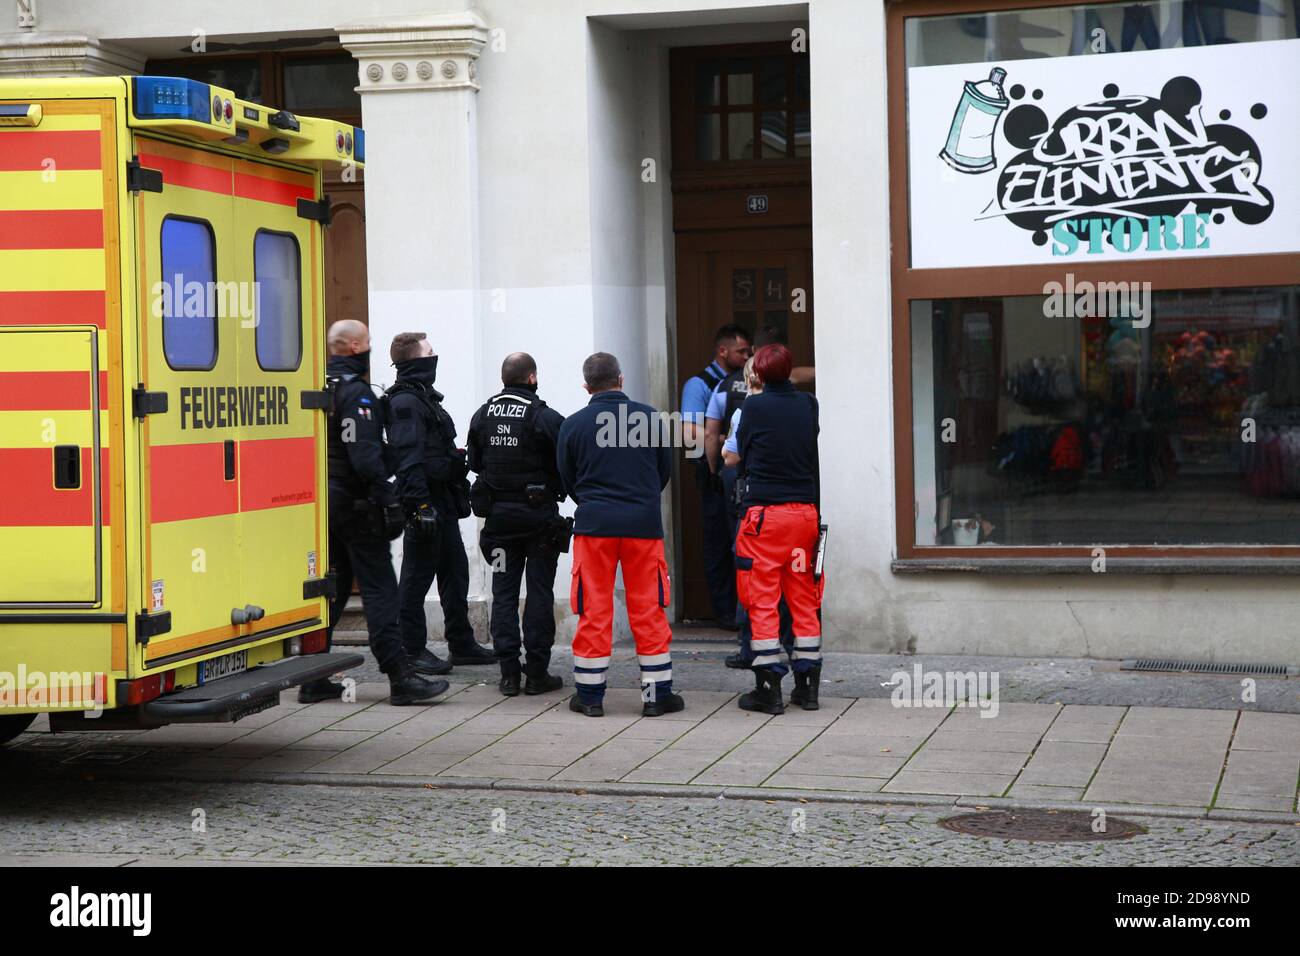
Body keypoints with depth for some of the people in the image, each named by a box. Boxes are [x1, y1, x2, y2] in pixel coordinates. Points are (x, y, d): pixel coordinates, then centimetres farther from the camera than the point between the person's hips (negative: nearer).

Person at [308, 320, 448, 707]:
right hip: (355, 504, -9)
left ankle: (313, 679, 13)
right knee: (380, 590, -7)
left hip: (326, 502, 9)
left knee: (330, 588, 12)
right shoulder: (356, 392, -14)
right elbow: (366, 455, -22)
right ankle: (401, 678, -7)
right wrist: (387, 500, -19)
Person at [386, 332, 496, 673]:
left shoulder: (424, 397, 18)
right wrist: (420, 505, -27)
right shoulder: (406, 402, -15)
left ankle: (461, 644, 23)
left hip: (443, 502, 11)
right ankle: (412, 649, 4)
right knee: (418, 576, -3)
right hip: (427, 502, -11)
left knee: (455, 572, 15)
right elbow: (408, 459, -22)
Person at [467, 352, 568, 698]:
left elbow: (474, 462, 11)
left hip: (497, 514, 4)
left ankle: (509, 673, 6)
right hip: (539, 514, -4)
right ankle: (536, 674, 3)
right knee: (539, 593, 2)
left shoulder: (482, 416, 3)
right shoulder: (545, 417, -13)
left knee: (503, 592, 8)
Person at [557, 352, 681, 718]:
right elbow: (666, 468, 11)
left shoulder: (573, 424, -2)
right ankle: (657, 694, 9)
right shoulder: (649, 417, 0)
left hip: (594, 524, 0)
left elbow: (567, 479, 9)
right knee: (649, 609, 6)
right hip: (644, 523, 0)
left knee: (593, 610, 5)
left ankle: (590, 695, 9)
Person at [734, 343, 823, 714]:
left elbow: (742, 456, 5)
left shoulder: (754, 406, -7)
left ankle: (768, 689, -1)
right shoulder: (808, 404, 3)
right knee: (805, 600, 10)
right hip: (806, 511, 4)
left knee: (762, 602, 1)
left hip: (764, 512, -4)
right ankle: (807, 686, 14)